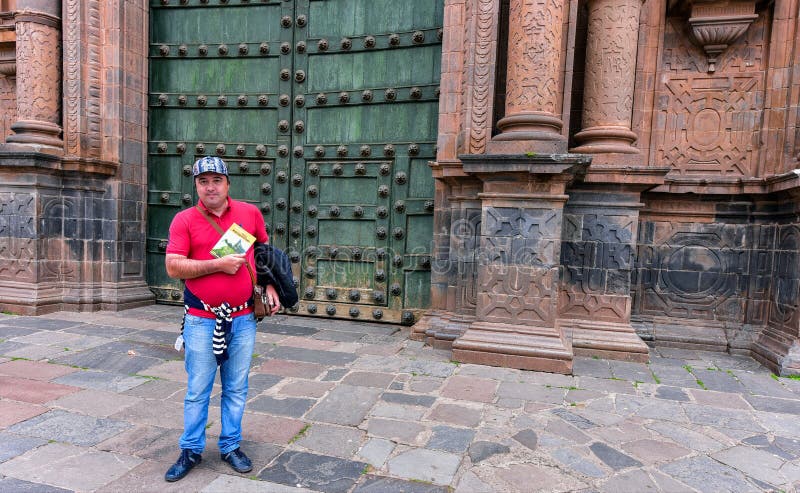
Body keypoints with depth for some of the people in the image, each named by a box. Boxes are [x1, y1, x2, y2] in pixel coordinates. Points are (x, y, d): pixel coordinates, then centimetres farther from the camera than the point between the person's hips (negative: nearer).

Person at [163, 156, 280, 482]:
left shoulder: (250, 213, 4)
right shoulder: (184, 220, -3)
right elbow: (173, 267, -9)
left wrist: (269, 286, 5)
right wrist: (218, 264, -18)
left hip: (242, 318, 2)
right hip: (201, 320, -2)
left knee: (236, 388, 13)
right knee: (197, 391, 10)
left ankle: (231, 447, 29)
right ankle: (191, 450, 28)